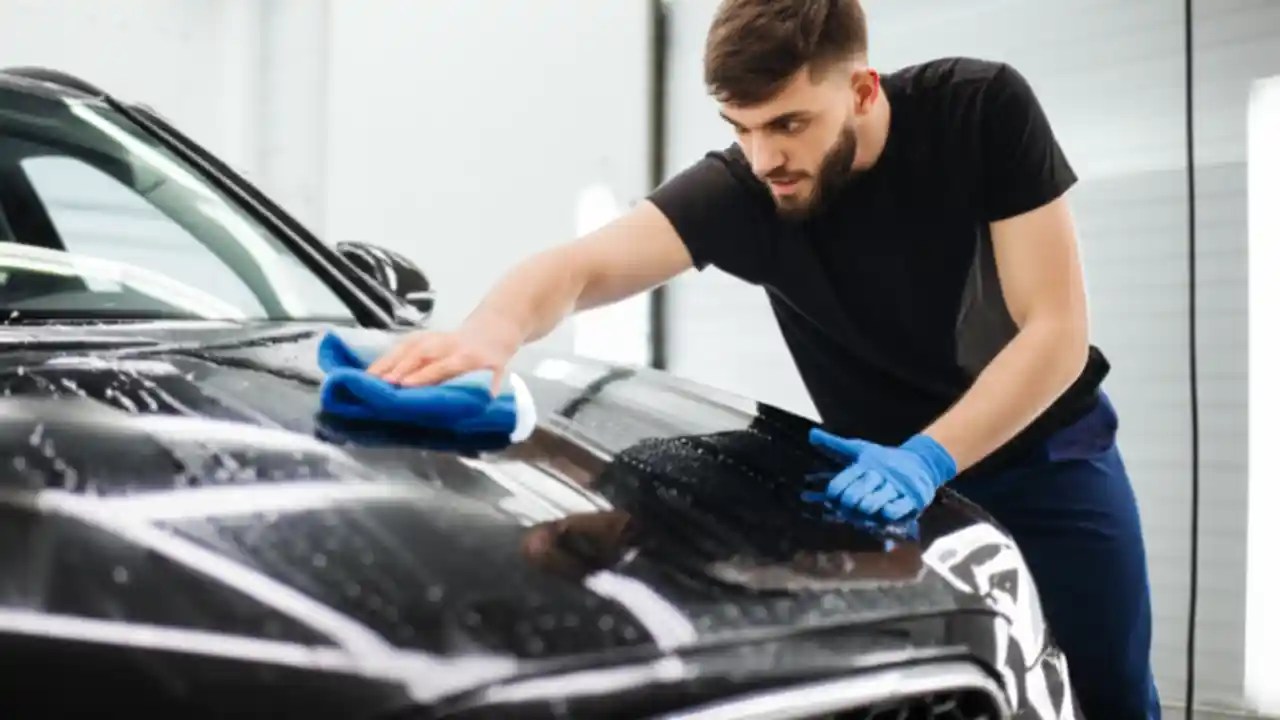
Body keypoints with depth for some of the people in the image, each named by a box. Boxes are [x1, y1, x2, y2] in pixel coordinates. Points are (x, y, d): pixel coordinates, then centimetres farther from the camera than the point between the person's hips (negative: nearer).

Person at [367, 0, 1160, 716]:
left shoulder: (985, 108, -25)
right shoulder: (738, 189, -22)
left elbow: (1056, 332, -25)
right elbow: (575, 268, -33)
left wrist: (929, 458, -37)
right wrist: (492, 331, -56)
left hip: (1048, 450, 0)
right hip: (896, 470, 1)